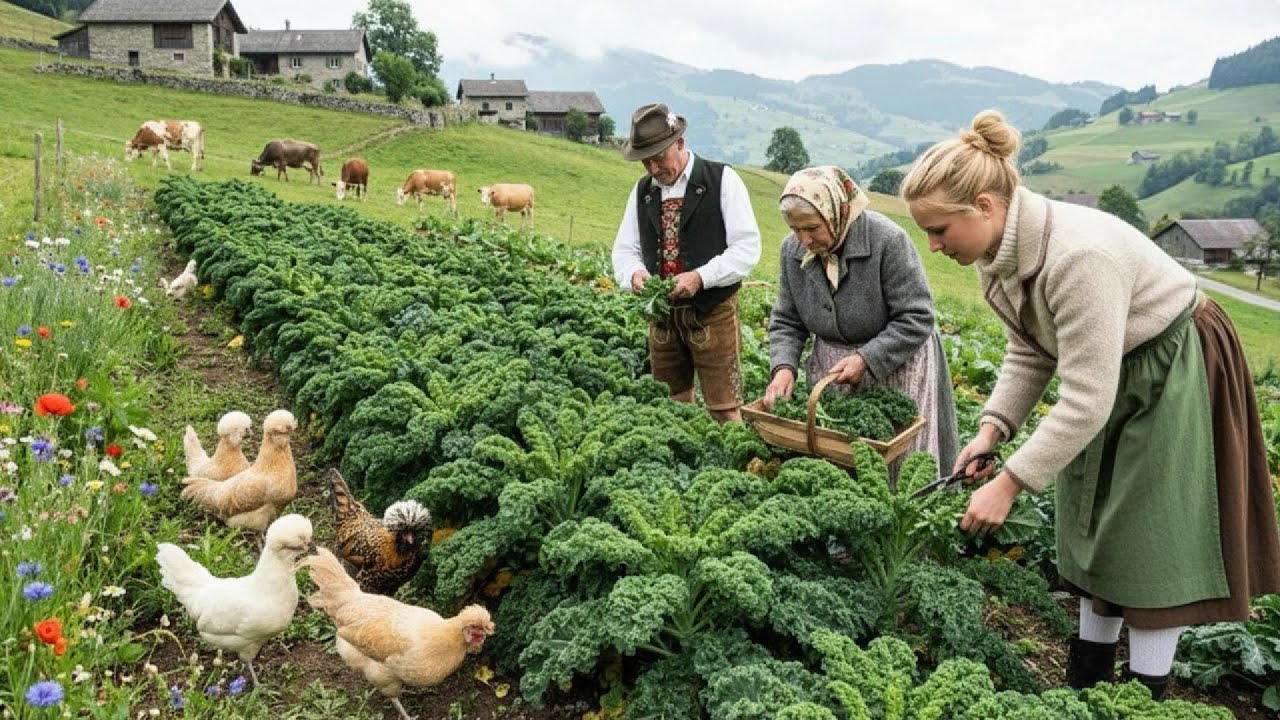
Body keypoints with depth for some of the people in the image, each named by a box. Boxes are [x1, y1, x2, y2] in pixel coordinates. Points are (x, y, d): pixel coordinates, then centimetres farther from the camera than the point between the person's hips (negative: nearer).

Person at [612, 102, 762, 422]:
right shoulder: (642, 190, 10)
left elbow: (747, 248, -10)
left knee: (723, 410, -4)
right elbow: (625, 249, 12)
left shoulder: (722, 180, -5)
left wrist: (700, 277, -23)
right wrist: (635, 274, -11)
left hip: (712, 312, -5)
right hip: (662, 314, 5)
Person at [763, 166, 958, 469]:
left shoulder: (888, 240, -22)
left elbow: (916, 319, -18)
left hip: (893, 364, -4)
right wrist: (783, 367, -15)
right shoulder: (793, 250, -4)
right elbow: (786, 322, 3)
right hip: (830, 370, 5)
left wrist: (866, 359, -25)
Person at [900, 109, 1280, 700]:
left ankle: (1145, 693, 13)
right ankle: (1088, 677, 29)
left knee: (1151, 541, -2)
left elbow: (1086, 400, -36)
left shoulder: (1078, 254, -38)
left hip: (1173, 374, -8)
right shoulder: (998, 252, -10)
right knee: (1092, 526, 15)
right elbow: (1028, 352, 1)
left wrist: (1009, 483, -32)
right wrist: (991, 428, -12)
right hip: (1106, 379, 9)